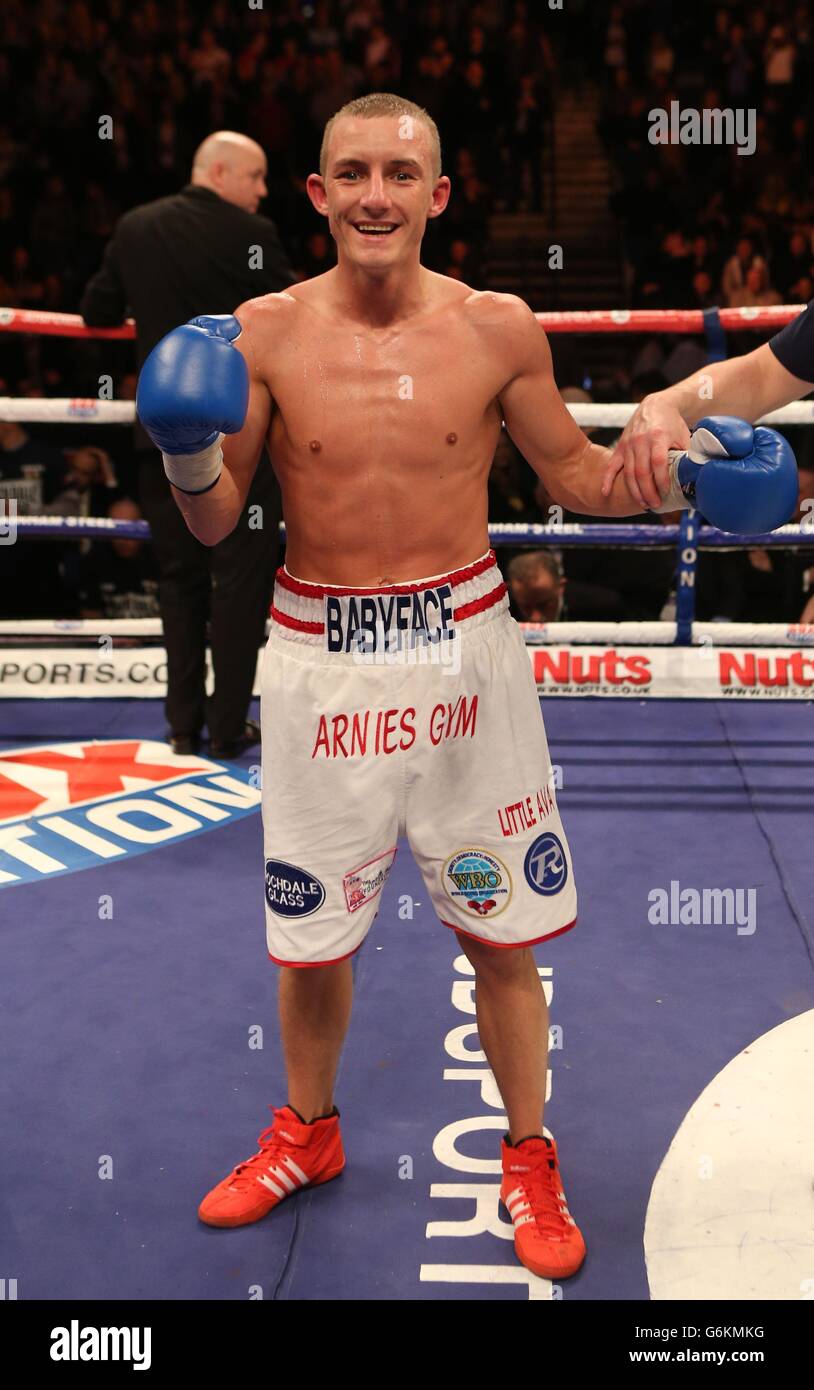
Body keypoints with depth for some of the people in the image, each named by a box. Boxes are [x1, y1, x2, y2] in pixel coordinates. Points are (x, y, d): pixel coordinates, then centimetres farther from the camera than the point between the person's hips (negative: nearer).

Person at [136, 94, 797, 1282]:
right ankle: (308, 1133, 42)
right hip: (322, 660, 1)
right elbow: (216, 525, 0)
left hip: (463, 649, 0)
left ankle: (529, 1160, 33)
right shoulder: (263, 335, -5)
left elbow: (574, 471, 9)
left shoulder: (497, 329, -4)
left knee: (503, 934, 9)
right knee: (309, 937, 14)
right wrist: (188, 457, -20)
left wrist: (679, 471, -6)